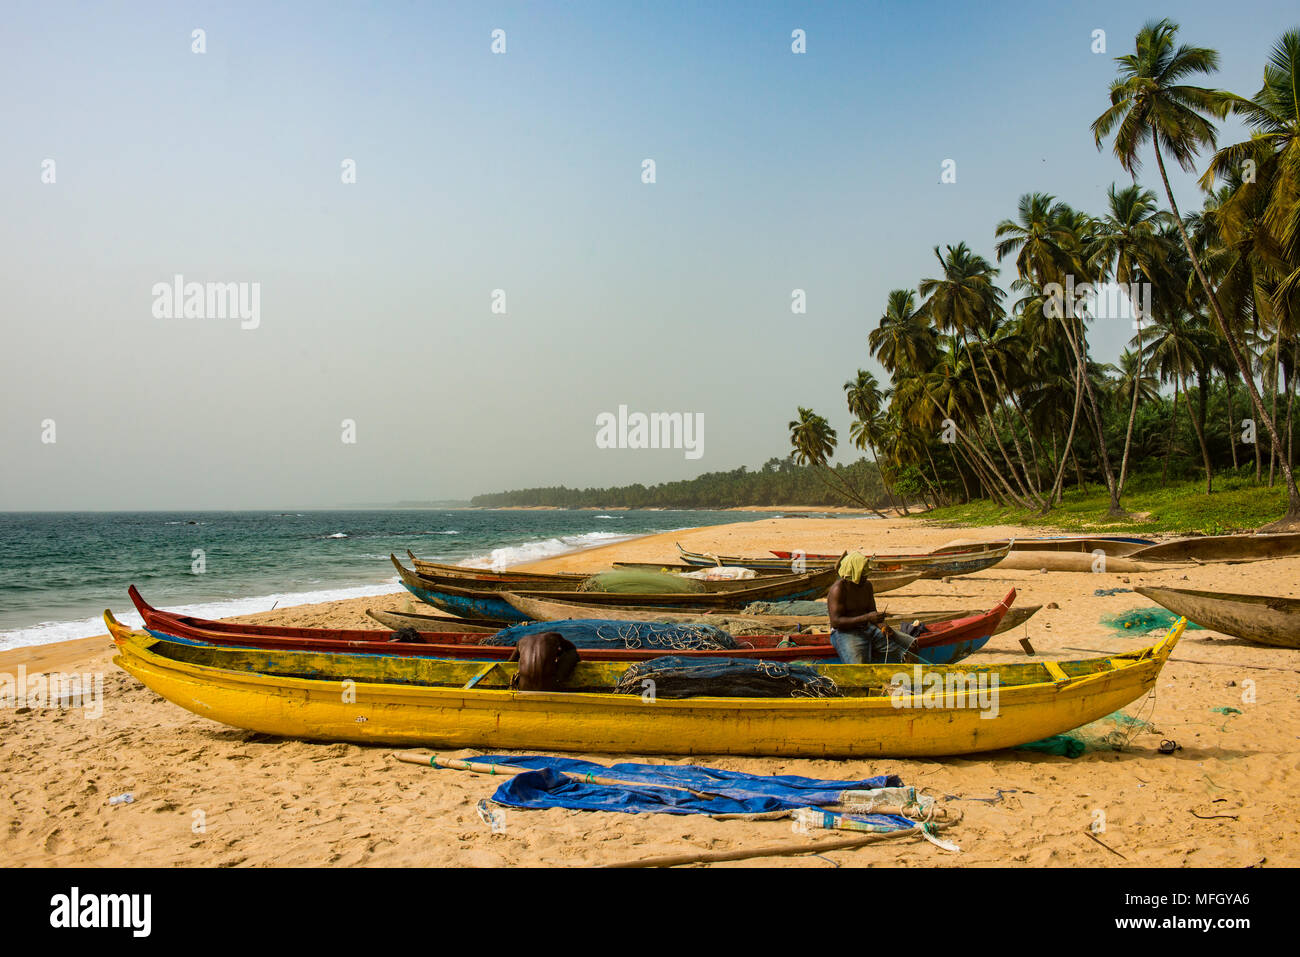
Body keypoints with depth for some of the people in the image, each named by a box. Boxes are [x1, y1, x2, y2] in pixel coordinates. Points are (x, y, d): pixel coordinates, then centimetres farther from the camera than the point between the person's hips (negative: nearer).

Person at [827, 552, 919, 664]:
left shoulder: (867, 585, 12)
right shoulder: (838, 589, -12)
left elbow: (872, 611, 17)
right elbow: (835, 622, -19)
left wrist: (882, 626, -7)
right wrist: (867, 618, -25)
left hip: (869, 629, 8)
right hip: (844, 633, -8)